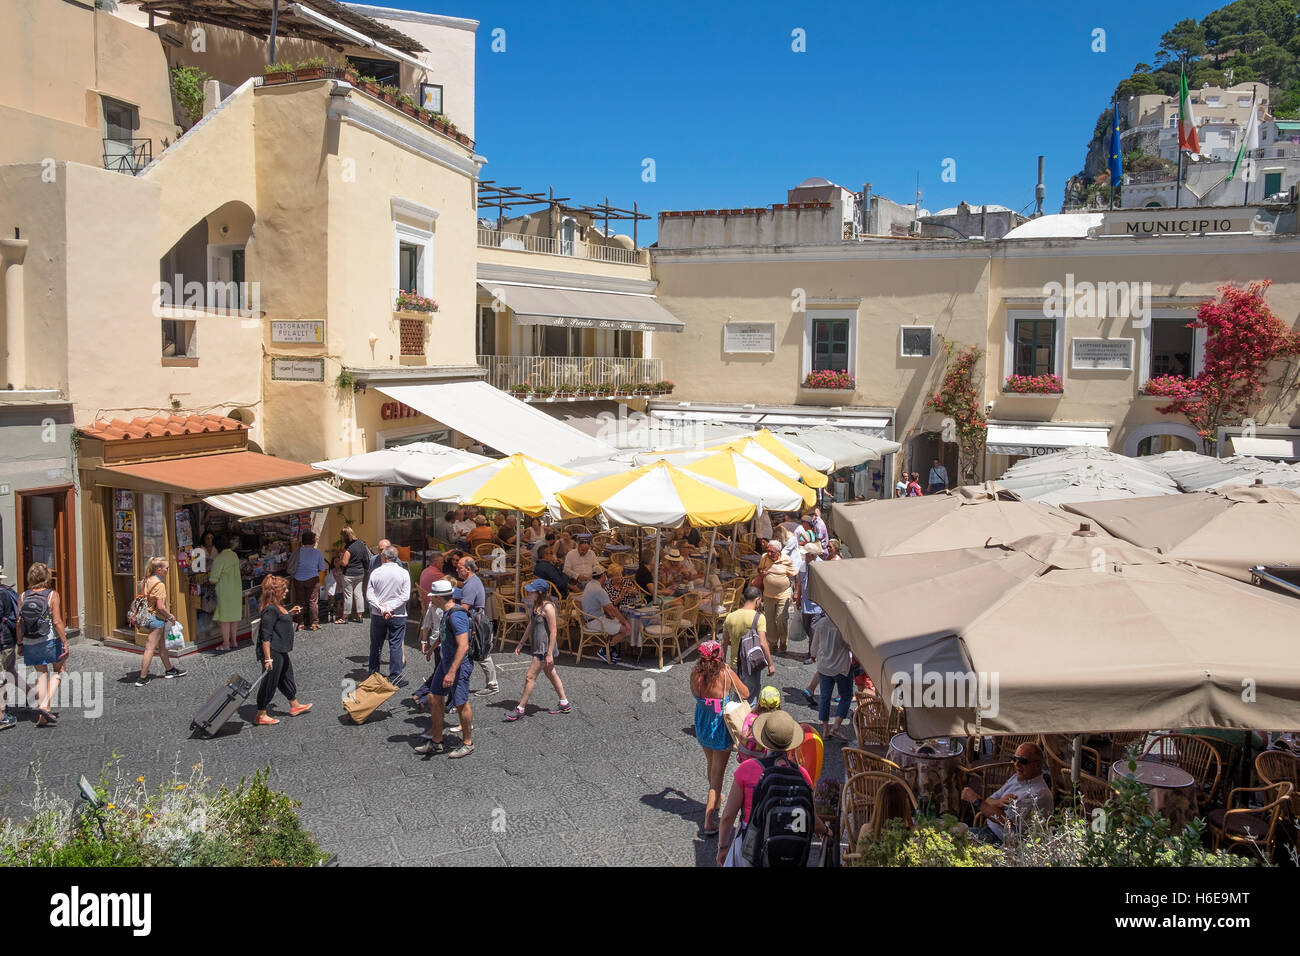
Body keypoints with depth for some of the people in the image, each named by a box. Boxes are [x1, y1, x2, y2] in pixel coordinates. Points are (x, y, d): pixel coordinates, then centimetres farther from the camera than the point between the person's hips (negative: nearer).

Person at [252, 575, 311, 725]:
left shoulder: (278, 606, 8)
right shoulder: (270, 610, -23)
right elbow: (266, 636, -24)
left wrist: (290, 613, 14)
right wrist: (268, 659, -25)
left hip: (281, 651, 10)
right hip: (272, 652, -10)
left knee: (286, 676, 22)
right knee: (269, 682, 1)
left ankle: (295, 706, 39)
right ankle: (261, 716, 13)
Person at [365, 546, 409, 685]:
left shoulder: (375, 573, -6)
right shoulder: (403, 573, -7)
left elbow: (369, 595, -8)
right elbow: (405, 596, -11)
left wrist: (381, 608, -10)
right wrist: (390, 608, -10)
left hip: (377, 616, 1)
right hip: (398, 616, -1)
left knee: (376, 645, 15)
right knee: (396, 645, 4)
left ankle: (373, 675, 26)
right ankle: (395, 678, 4)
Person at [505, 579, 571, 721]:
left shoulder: (548, 607, -21)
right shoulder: (536, 605, 7)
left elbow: (553, 632, -20)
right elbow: (531, 626, 18)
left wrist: (549, 653, -19)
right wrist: (521, 642, 17)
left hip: (544, 648, -10)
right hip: (538, 647, 10)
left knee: (530, 677, -4)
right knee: (551, 674, 18)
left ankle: (520, 709, 5)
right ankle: (564, 704, 29)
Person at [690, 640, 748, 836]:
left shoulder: (695, 673, -12)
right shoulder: (726, 674, -23)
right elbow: (745, 693, -7)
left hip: (701, 725, 5)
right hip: (721, 727, -5)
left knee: (710, 765, 28)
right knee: (718, 773, 5)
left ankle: (715, 799, 53)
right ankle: (709, 821, 3)